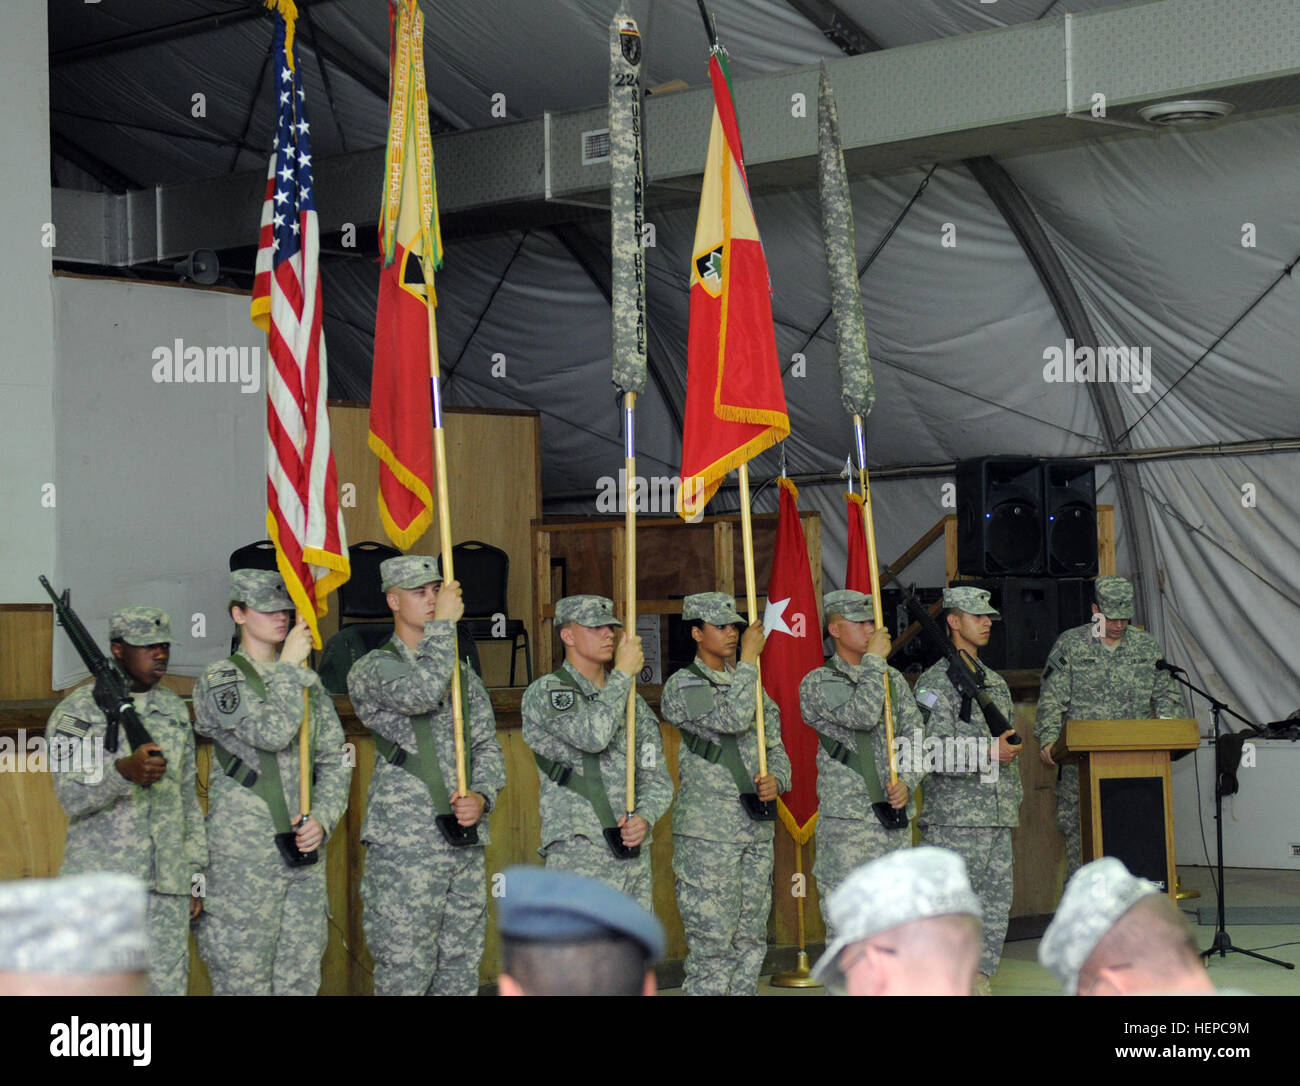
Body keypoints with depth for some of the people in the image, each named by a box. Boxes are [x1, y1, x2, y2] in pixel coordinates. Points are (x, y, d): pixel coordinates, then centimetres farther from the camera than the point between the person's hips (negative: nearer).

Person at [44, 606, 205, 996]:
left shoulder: (175, 710, 16)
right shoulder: (78, 711, -1)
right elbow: (72, 795, -13)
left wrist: (195, 874, 16)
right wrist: (124, 771, -32)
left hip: (166, 885, 5)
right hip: (100, 884, -5)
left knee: (167, 985, 3)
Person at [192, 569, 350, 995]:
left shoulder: (307, 682, 16)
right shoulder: (220, 678, -2)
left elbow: (334, 761, 15)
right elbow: (272, 731, -18)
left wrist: (322, 818, -1)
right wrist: (288, 667, -7)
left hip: (305, 849, 6)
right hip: (245, 855, -6)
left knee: (301, 976, 7)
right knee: (244, 976, -4)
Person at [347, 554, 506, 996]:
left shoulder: (464, 674, 18)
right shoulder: (372, 669, -1)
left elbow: (488, 746, 17)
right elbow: (422, 692, -21)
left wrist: (481, 797, -3)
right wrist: (443, 624, -12)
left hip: (467, 842, 6)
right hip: (404, 844, -6)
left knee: (461, 970, 7)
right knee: (404, 974, -7)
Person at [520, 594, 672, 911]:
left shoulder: (633, 703, 18)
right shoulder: (545, 692, -3)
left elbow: (657, 778, 17)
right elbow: (593, 734, -21)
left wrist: (645, 818, -5)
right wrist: (623, 674, -10)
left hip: (635, 857, 7)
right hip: (578, 853, -7)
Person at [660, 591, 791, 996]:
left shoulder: (748, 683, 16)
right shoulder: (682, 686, -6)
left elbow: (775, 747, 18)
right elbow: (732, 719, -22)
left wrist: (776, 780, -3)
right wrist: (748, 659, -15)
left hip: (756, 829, 7)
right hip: (707, 834, -7)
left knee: (750, 940, 10)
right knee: (712, 943, -7)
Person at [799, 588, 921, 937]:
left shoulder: (894, 680, 15)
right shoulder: (818, 683, -3)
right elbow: (862, 715, -20)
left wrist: (907, 782, -4)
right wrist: (873, 661, -11)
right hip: (846, 820, -6)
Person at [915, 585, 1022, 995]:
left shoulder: (997, 683, 19)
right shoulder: (935, 681, -6)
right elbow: (932, 751, -16)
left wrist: (1014, 802, 20)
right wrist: (988, 751, -19)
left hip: (997, 816, 8)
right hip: (954, 817, -8)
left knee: (997, 904, 7)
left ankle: (979, 981, 14)